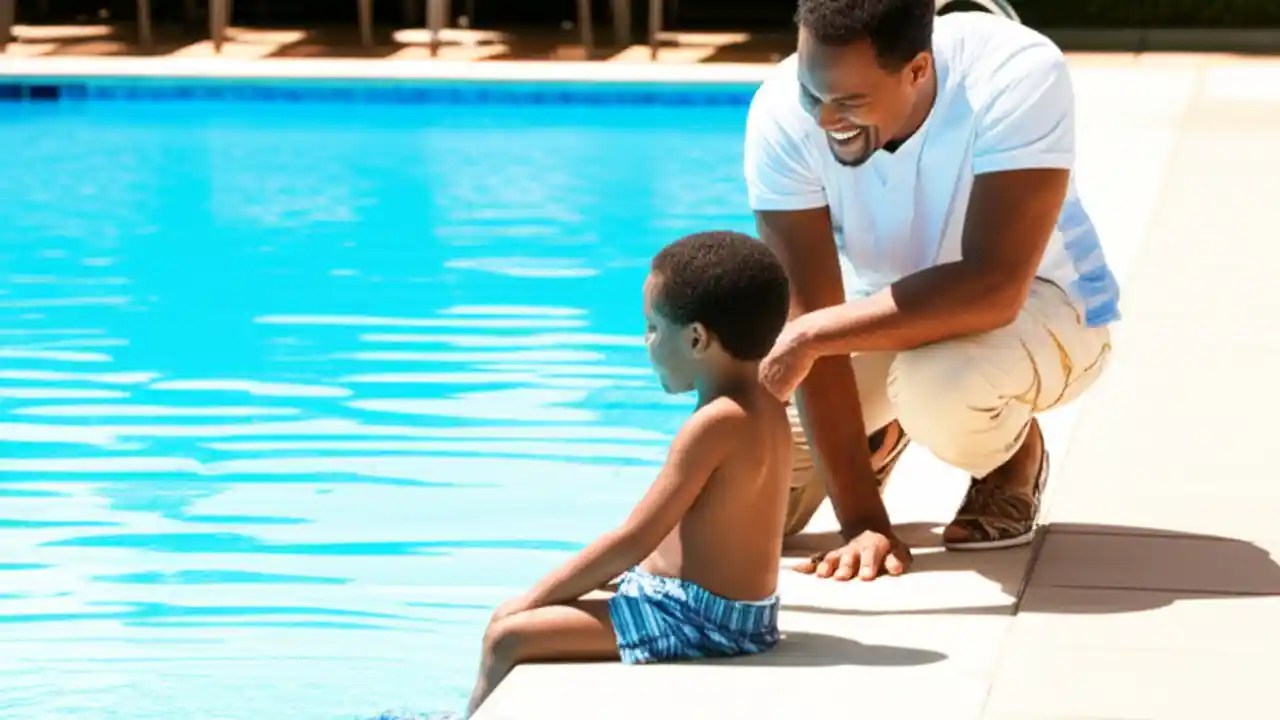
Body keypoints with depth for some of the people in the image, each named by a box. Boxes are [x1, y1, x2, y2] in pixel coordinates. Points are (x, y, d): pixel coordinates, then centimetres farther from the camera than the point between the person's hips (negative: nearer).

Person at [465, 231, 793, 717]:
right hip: (723, 612, 10)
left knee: (509, 638, -10)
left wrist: (534, 599, -12)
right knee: (517, 620, 17)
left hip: (699, 622, -10)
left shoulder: (716, 425, -22)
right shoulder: (762, 408, 8)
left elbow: (633, 541, -21)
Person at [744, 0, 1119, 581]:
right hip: (878, 317, 3)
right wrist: (861, 522, -28)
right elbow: (807, 314, -26)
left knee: (937, 382, -38)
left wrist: (811, 336, -39)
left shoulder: (1019, 78, -34)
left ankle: (1015, 455, 0)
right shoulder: (783, 114, -26)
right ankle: (879, 436, 23)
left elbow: (993, 288, -39)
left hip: (1033, 308, -3)